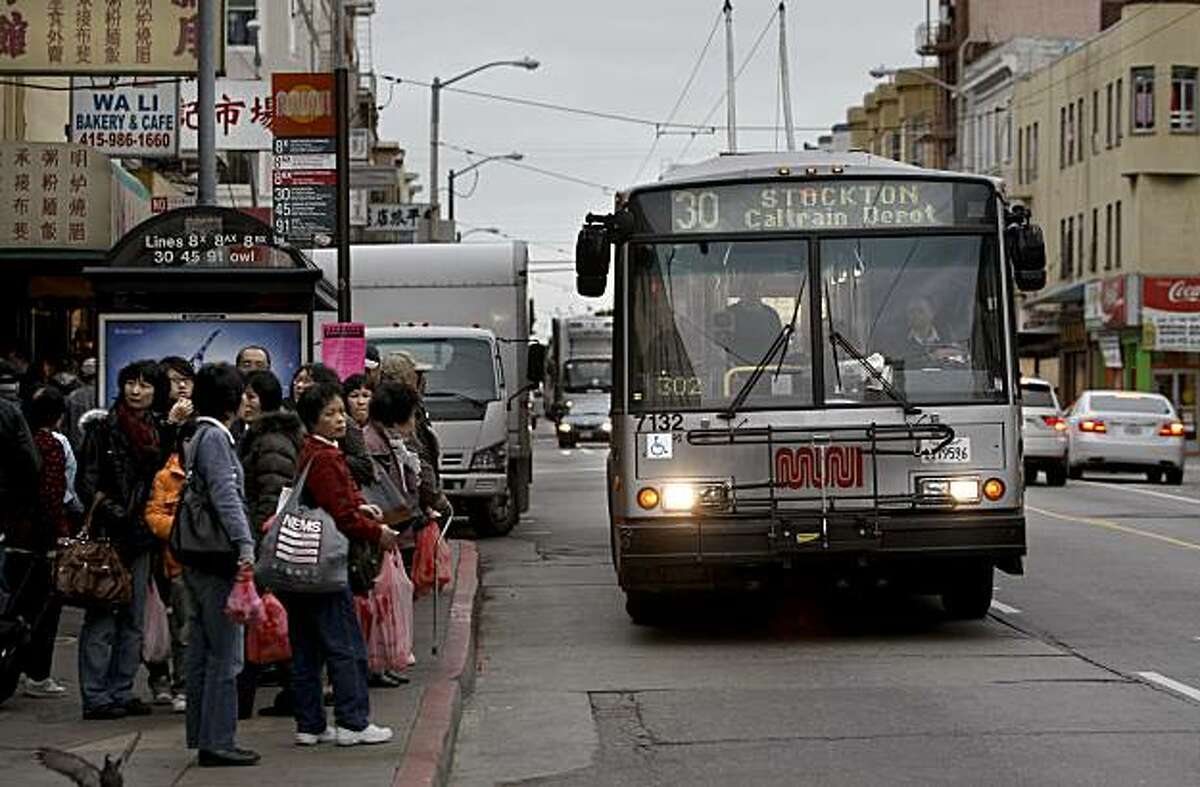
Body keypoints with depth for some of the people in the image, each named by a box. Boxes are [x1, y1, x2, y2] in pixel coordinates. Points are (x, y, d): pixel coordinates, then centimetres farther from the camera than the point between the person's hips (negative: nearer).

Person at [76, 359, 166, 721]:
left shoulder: (160, 432, 12)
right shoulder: (103, 428, -2)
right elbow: (86, 481, -5)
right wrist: (108, 507, -17)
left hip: (141, 536, 6)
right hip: (108, 534, -6)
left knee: (133, 619, 9)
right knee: (101, 617, -6)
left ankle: (121, 692, 16)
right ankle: (95, 697, -5)